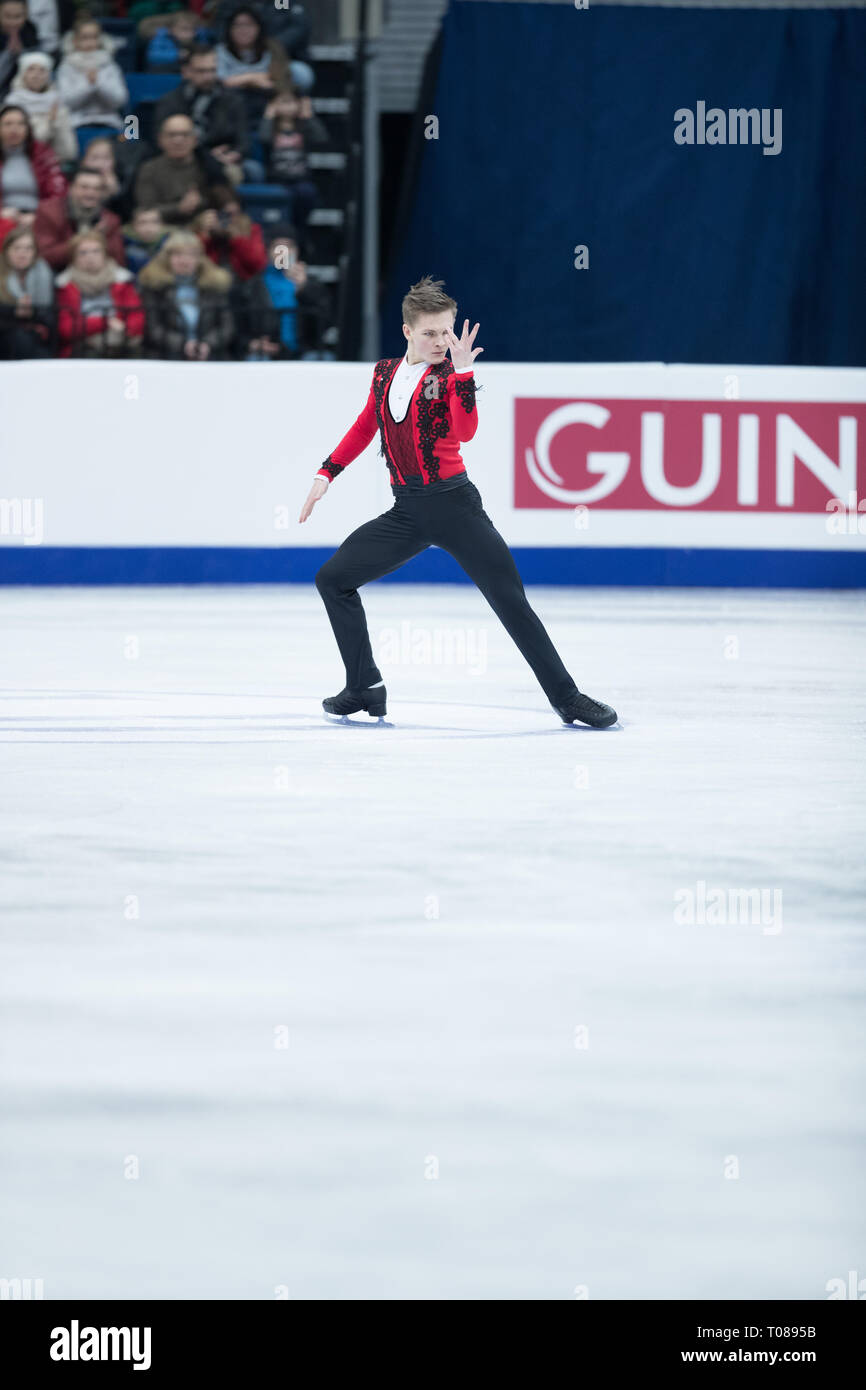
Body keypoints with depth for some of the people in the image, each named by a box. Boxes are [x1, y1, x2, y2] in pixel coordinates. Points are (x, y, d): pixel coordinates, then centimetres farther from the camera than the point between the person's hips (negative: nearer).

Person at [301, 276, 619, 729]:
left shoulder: (451, 377, -5)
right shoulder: (385, 373, 8)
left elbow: (465, 432, -22)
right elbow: (365, 428, 20)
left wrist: (462, 373, -29)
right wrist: (326, 474, 15)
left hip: (454, 505, -5)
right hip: (406, 512, 5)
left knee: (511, 602, -8)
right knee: (332, 579, 1)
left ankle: (567, 699, 0)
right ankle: (365, 690, 11)